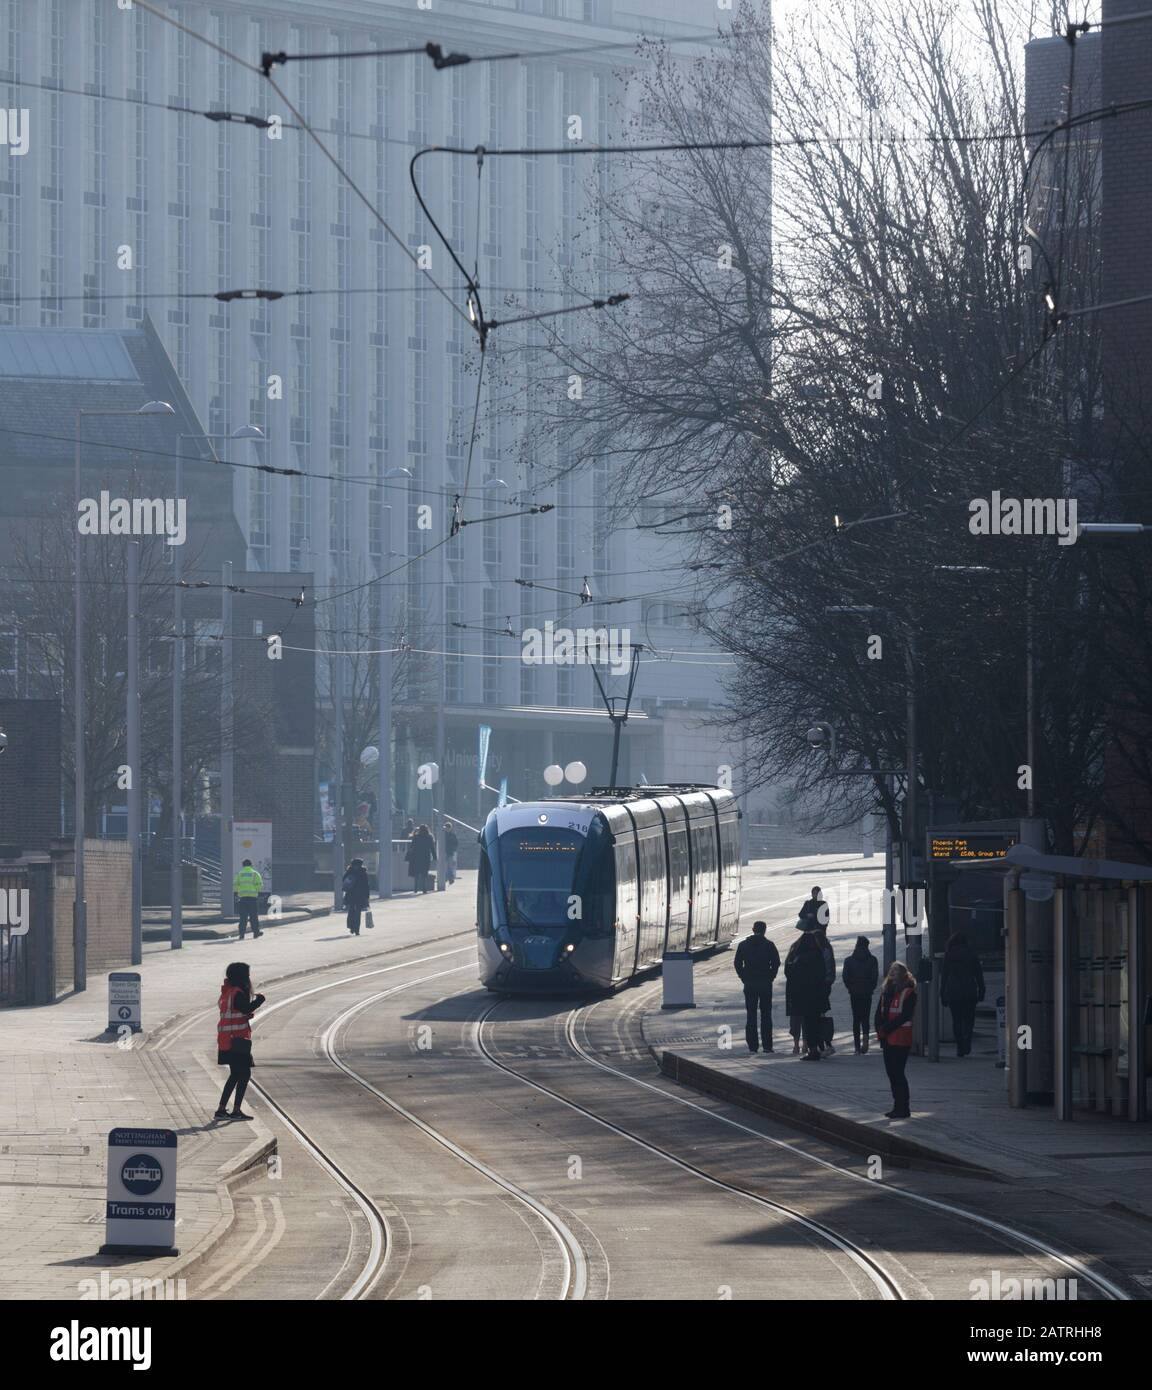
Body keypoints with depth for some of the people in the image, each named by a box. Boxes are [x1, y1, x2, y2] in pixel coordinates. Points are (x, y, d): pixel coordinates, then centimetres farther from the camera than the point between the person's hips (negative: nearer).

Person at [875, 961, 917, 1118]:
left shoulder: (908, 993, -8)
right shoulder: (887, 992, 13)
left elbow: (904, 1016, -16)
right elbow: (879, 1014, 11)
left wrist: (886, 1028, -16)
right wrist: (880, 1030, -6)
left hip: (901, 1039, -7)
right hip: (887, 1039, 7)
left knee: (898, 1073, -8)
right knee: (891, 1073, 10)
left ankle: (903, 1109, -3)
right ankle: (898, 1106, 18)